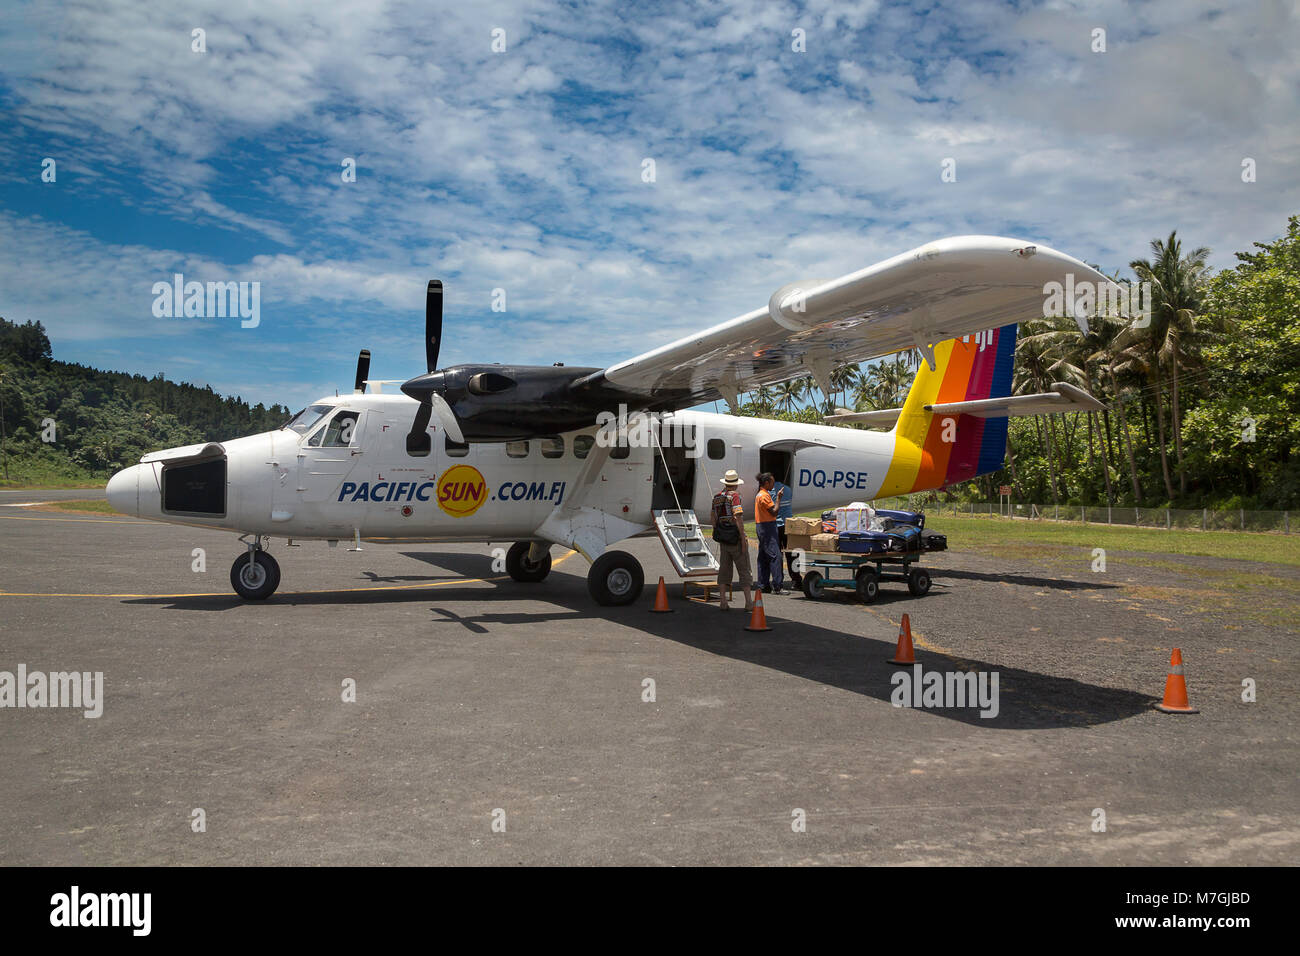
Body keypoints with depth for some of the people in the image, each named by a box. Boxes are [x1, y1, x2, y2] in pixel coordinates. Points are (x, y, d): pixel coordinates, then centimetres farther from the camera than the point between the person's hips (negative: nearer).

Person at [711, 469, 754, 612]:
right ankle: (749, 602, -1)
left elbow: (714, 519, 16)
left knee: (724, 569, 10)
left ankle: (723, 601, 7)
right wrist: (744, 540, -17)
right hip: (736, 538, -6)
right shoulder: (734, 496, -11)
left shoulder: (717, 497, 10)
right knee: (744, 570, 0)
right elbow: (738, 518, -19)